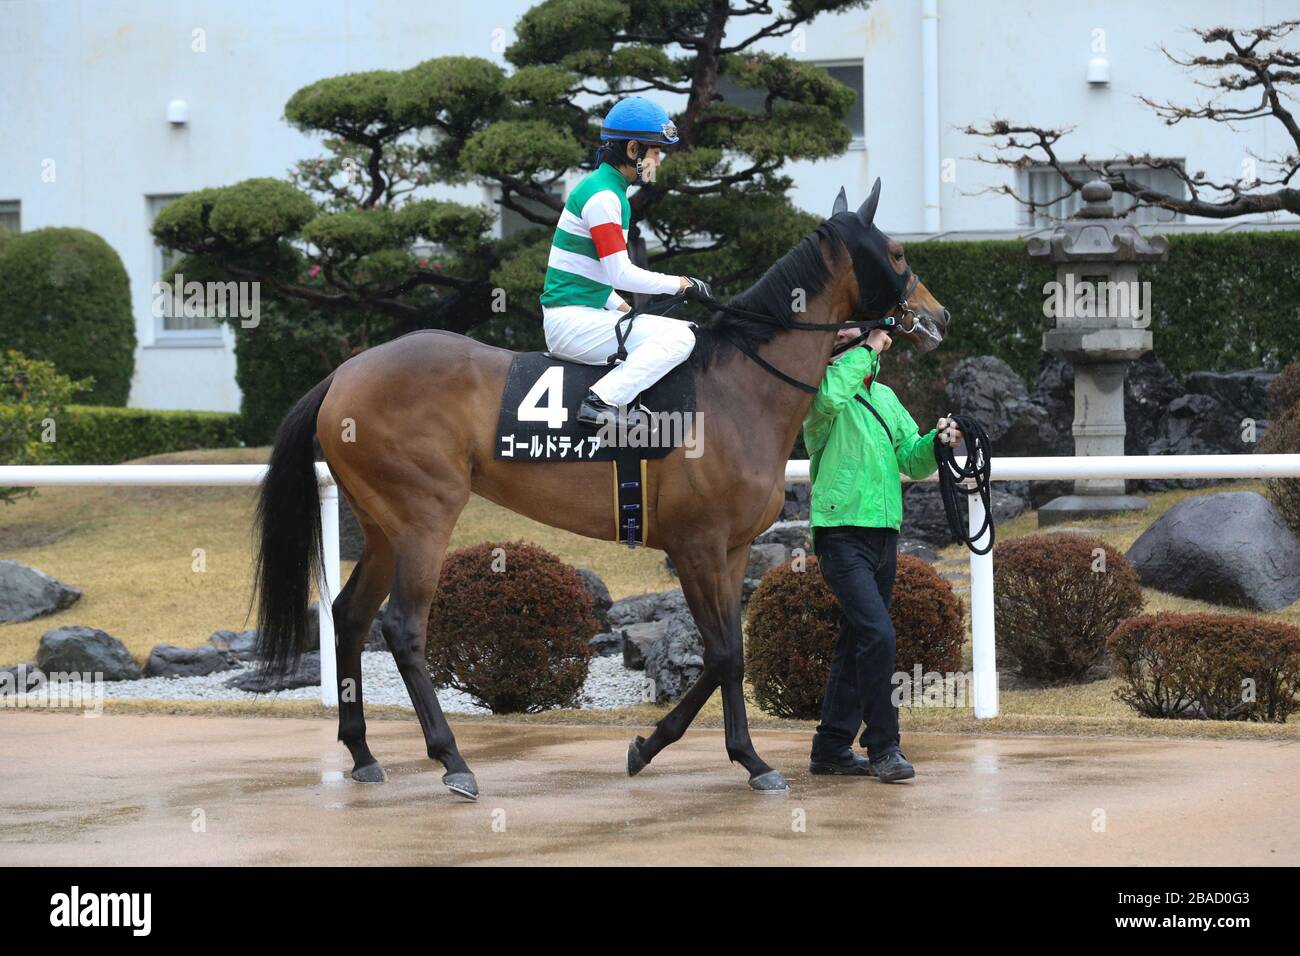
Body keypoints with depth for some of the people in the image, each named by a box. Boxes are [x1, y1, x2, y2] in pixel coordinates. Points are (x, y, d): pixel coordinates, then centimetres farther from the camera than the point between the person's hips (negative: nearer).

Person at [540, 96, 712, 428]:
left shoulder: (609, 190, 17)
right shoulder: (602, 196, -14)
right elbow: (621, 274, -18)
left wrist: (626, 311, 15)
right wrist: (683, 284, -8)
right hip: (571, 322, -10)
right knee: (679, 337, -21)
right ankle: (602, 402, -25)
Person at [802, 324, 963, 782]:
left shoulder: (885, 397, 16)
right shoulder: (818, 395, -6)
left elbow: (913, 461, 14)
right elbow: (830, 396, -32)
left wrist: (937, 440, -7)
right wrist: (868, 348, -22)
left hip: (884, 534, 8)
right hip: (842, 534, -8)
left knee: (858, 641, 12)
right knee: (877, 634, -19)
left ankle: (832, 747, 21)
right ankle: (883, 748, -13)